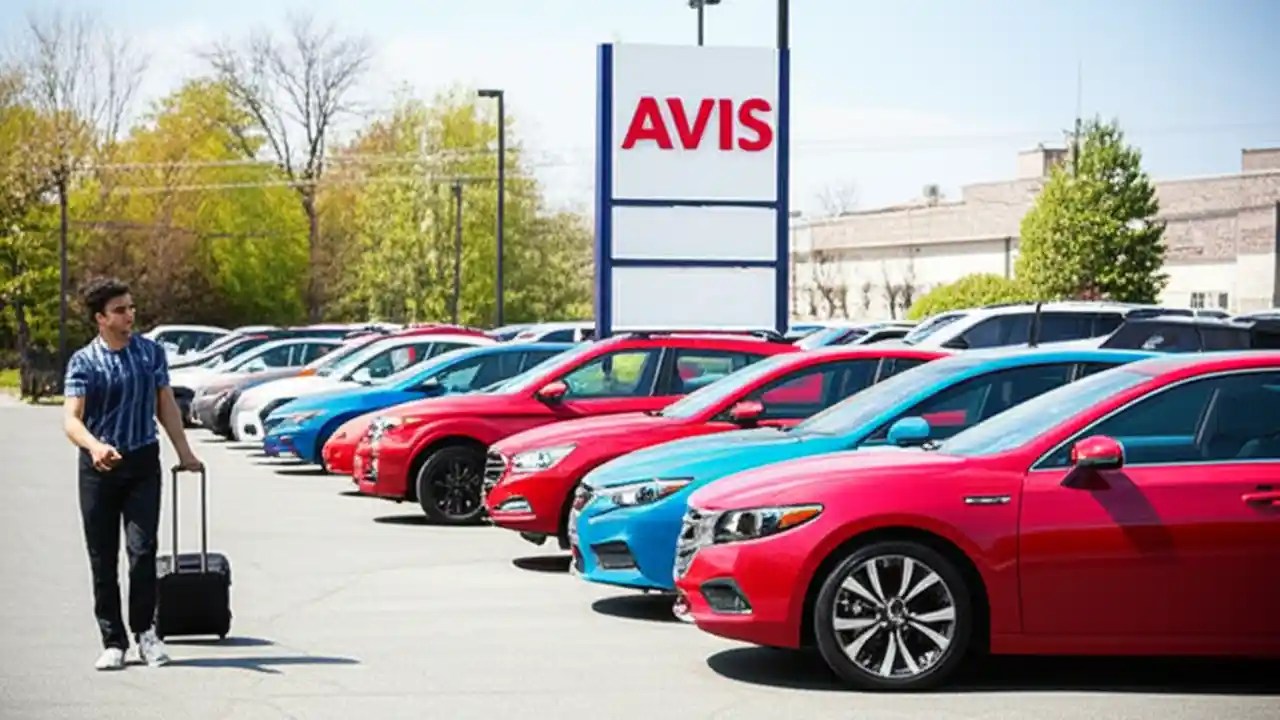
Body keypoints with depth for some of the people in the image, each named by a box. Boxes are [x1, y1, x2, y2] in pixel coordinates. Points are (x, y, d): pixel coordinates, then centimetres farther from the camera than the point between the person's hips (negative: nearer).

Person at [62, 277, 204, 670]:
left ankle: (145, 631, 3)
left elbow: (166, 405, 15)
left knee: (142, 549, -10)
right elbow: (71, 418, -15)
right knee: (102, 560, 3)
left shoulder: (151, 352, 5)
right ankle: (113, 642, 12)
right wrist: (94, 446, -35)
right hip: (98, 466, -1)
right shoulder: (83, 362, -4)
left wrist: (184, 452, 16)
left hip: (143, 461, 1)